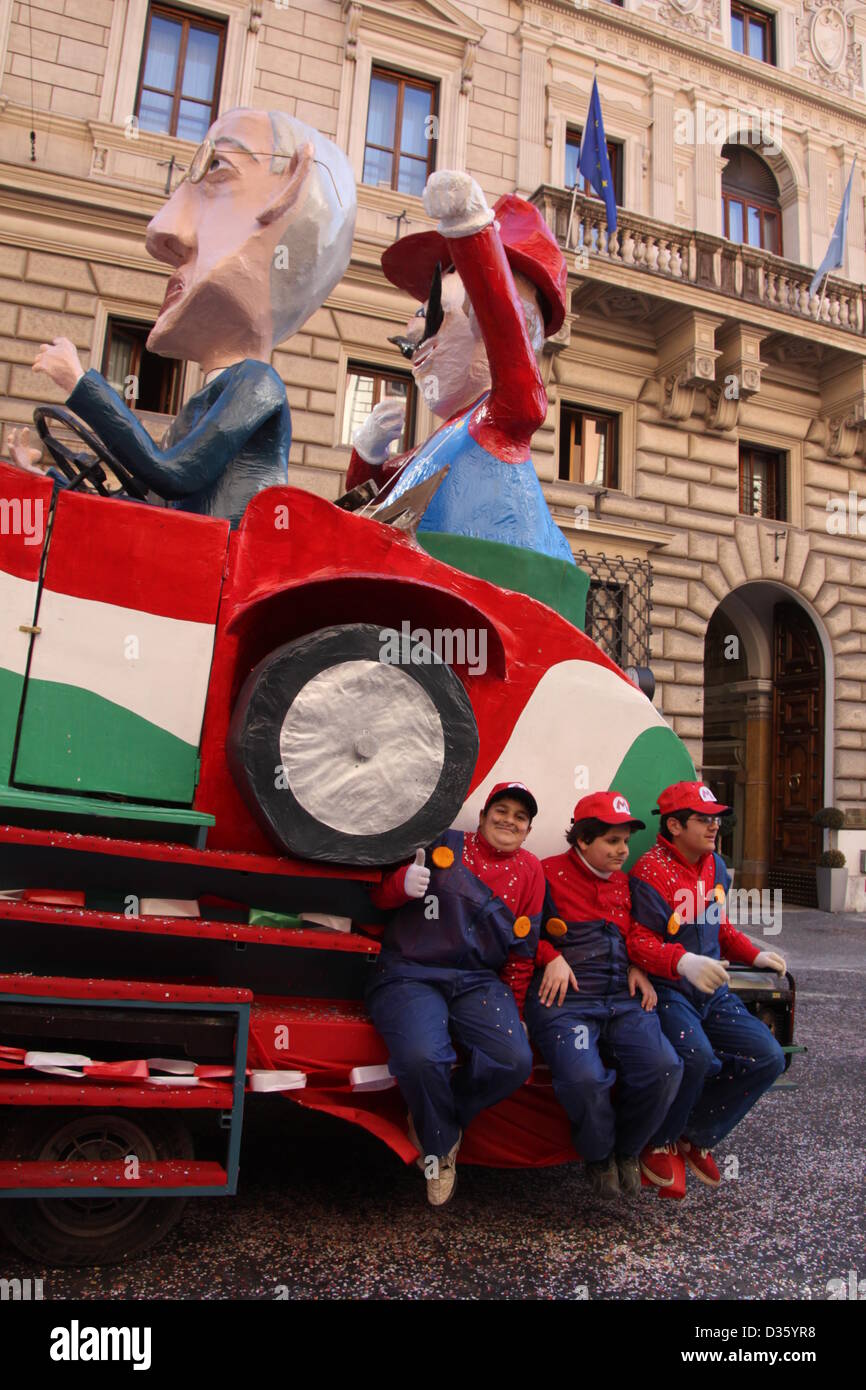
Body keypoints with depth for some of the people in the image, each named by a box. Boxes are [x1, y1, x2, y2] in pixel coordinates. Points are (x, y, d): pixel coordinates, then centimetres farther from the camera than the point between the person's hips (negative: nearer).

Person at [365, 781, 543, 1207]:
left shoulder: (528, 870, 15)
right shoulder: (442, 844, 6)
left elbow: (523, 949, 19)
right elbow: (379, 895, 7)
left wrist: (512, 1009, 13)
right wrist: (403, 882, -15)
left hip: (478, 981, 3)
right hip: (410, 974, -3)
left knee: (515, 1060, -24)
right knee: (422, 1056, -33)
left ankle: (433, 1118, 5)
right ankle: (439, 1146, 3)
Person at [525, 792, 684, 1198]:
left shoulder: (624, 883, 23)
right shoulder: (549, 874, 4)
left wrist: (637, 968, 14)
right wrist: (551, 957, -10)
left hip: (621, 998, 5)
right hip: (564, 998, -5)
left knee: (664, 1067, -22)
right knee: (584, 1078, -32)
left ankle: (626, 1150, 9)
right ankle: (599, 1156, 4)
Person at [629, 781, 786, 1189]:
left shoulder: (714, 866, 11)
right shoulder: (650, 873, -16)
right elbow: (639, 942, -20)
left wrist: (754, 955, 12)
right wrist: (683, 962, -37)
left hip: (712, 990, 8)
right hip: (665, 989, -8)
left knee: (768, 1057, -5)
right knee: (696, 1055, -33)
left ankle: (697, 1136, 13)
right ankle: (661, 1140, -1)